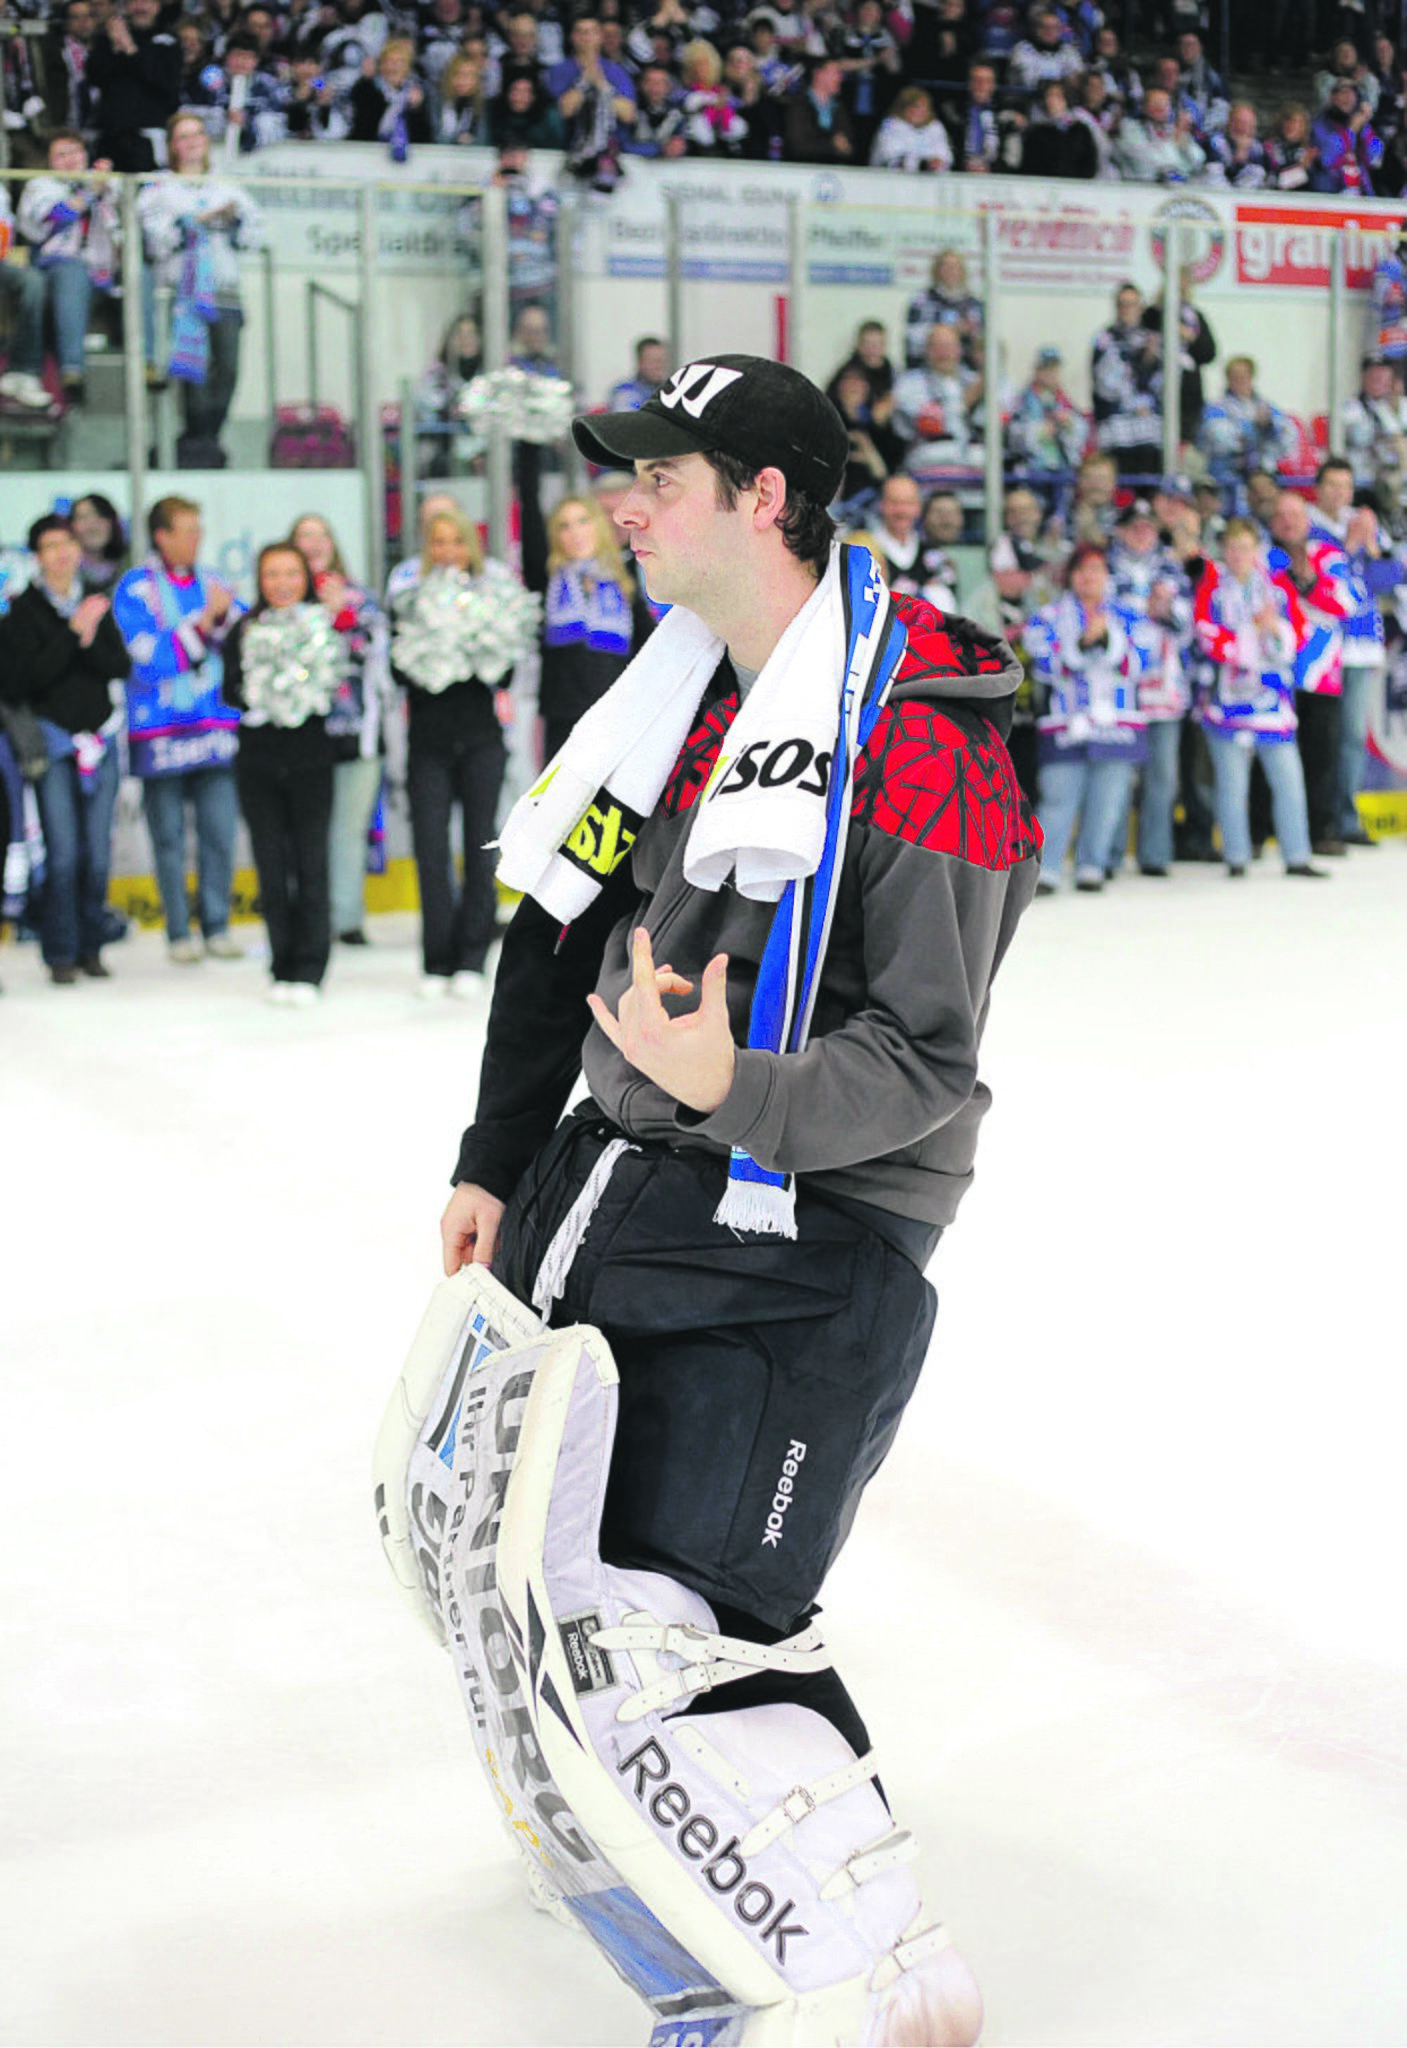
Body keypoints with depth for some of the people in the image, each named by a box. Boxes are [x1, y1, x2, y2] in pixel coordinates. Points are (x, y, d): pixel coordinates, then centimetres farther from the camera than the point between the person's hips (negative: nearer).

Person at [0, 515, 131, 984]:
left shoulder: (96, 604, 10)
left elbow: (121, 666, 2)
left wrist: (90, 643, -15)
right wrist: (72, 633, -15)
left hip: (100, 736, 4)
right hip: (53, 739, -4)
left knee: (98, 853, 3)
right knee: (63, 852, -9)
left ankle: (90, 948, 14)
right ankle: (61, 954, -1)